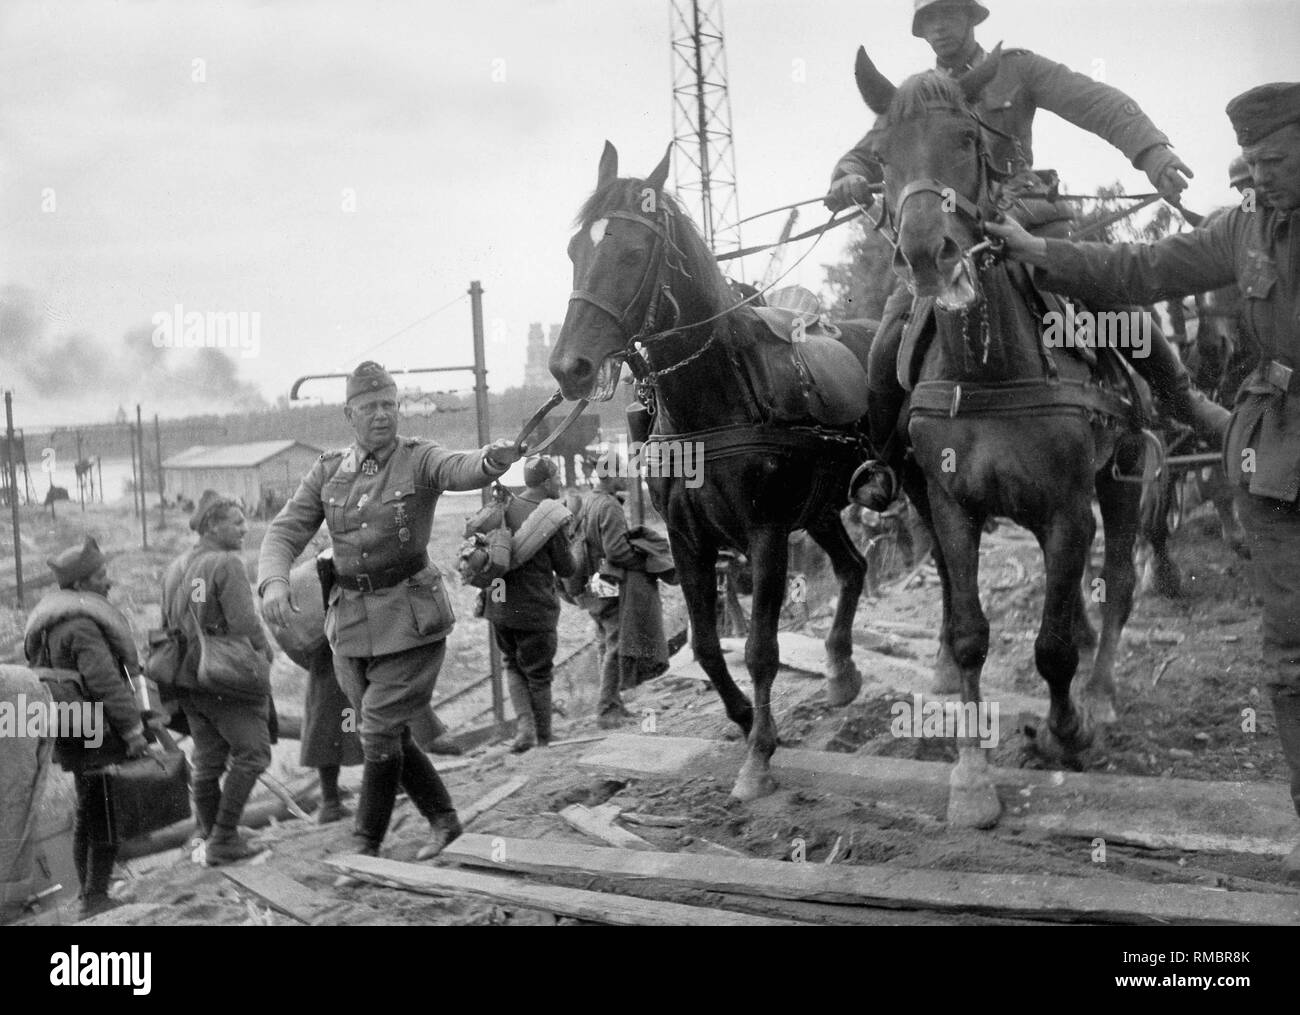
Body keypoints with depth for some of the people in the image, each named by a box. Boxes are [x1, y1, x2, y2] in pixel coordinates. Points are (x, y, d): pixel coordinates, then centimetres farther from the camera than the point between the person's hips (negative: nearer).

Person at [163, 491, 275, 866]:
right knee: (251, 753, -1)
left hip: (187, 679, 8)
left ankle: (208, 838, 20)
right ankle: (223, 840, -3)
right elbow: (244, 624, -21)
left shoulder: (175, 568, 11)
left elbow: (167, 624, 15)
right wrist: (265, 650, -4)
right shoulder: (227, 564, -14)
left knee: (208, 761, 14)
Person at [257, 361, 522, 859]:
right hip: (351, 618, 5)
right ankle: (444, 821, 30)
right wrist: (273, 581, -20)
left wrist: (495, 459, -52)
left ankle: (365, 845, 9)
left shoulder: (418, 459, -7)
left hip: (409, 615, -5)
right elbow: (285, 531, 0)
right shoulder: (328, 472, 5)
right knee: (390, 734, 13)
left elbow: (461, 469, -29)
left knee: (380, 732, -7)